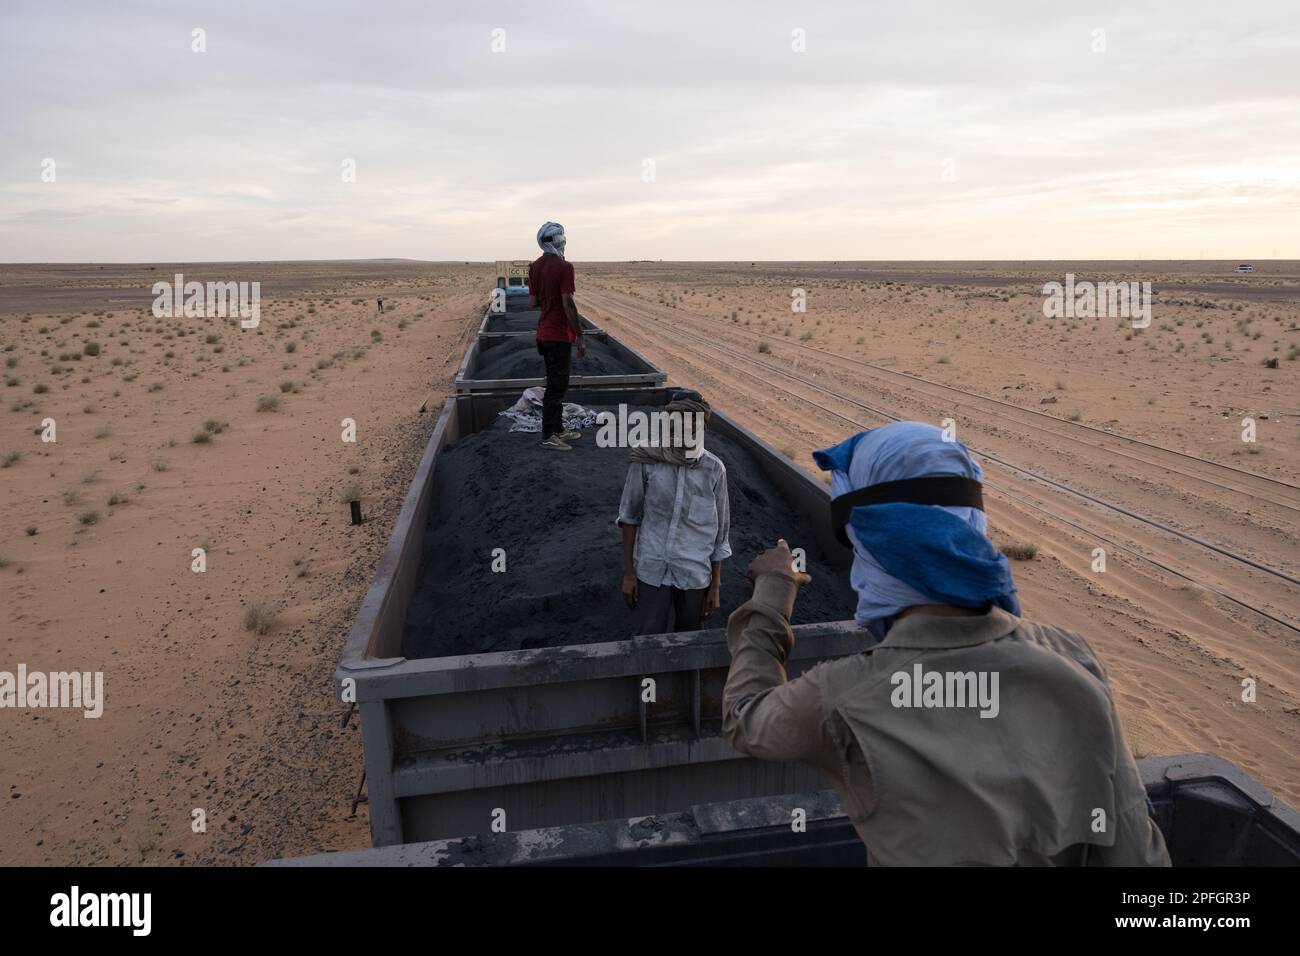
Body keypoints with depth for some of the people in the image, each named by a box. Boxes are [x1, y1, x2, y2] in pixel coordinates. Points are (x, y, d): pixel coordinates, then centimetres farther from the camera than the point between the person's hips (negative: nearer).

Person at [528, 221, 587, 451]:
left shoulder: (534, 267, 7)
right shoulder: (564, 267, -17)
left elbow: (532, 303, 8)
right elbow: (568, 304, -20)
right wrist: (580, 337, -16)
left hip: (544, 333, 8)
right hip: (560, 335, -8)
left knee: (556, 382, 17)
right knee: (556, 385, -2)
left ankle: (558, 428, 25)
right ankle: (548, 435, 3)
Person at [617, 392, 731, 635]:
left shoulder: (714, 469, -8)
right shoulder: (646, 460, -10)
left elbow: (720, 531, 1)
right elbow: (629, 516, 0)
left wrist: (716, 586, 5)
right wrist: (628, 572, 0)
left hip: (695, 575, 1)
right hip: (652, 572, -1)